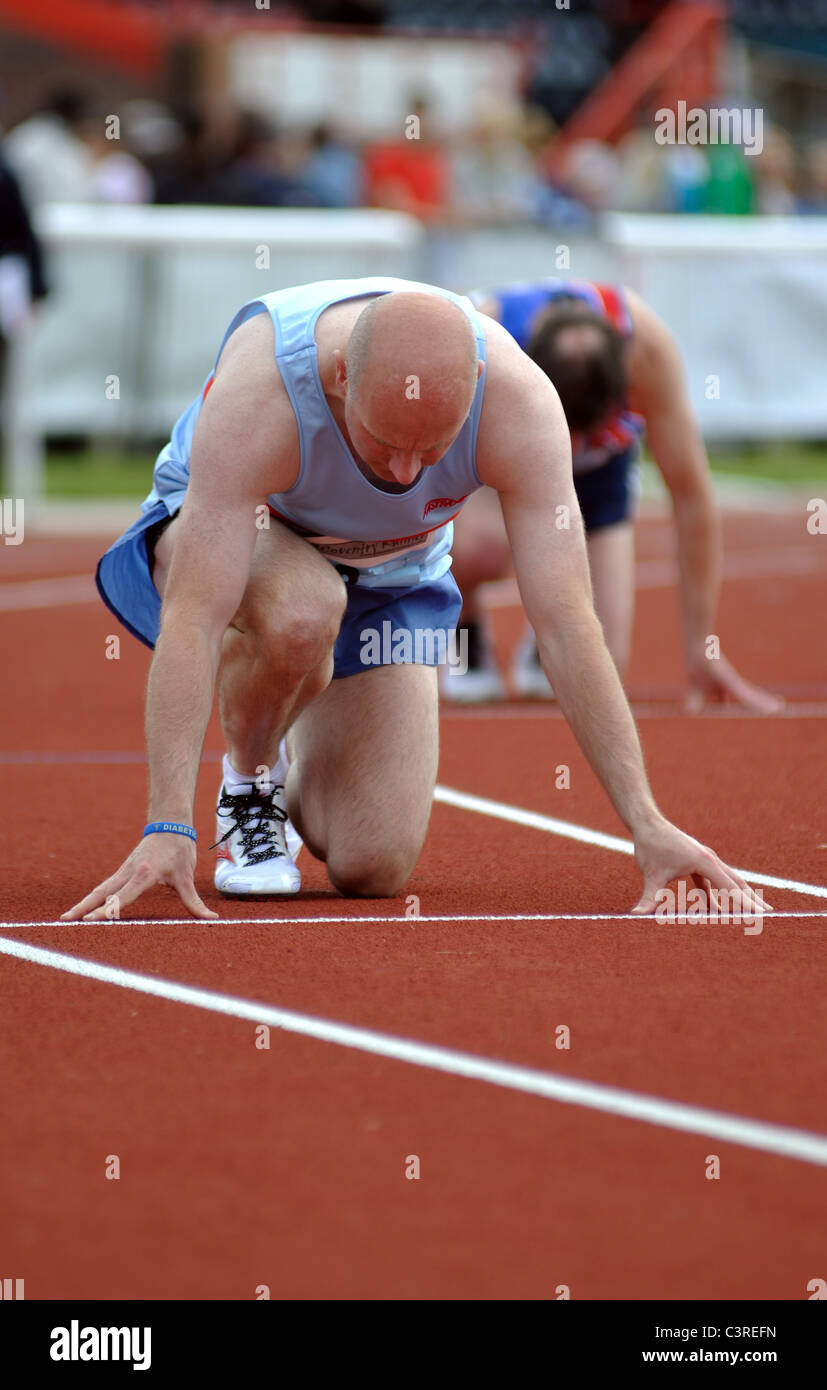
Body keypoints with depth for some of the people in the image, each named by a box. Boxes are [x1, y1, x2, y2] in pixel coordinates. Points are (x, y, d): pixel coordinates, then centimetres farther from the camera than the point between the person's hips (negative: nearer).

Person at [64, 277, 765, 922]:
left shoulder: (516, 398, -34)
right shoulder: (257, 392, -41)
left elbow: (568, 627, -31)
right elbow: (193, 620, -43)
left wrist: (648, 825, -35)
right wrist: (167, 829, -50)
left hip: (388, 572, 3)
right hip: (229, 534, -2)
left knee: (374, 868, -12)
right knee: (298, 613, -40)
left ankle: (292, 781, 24)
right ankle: (247, 784, -8)